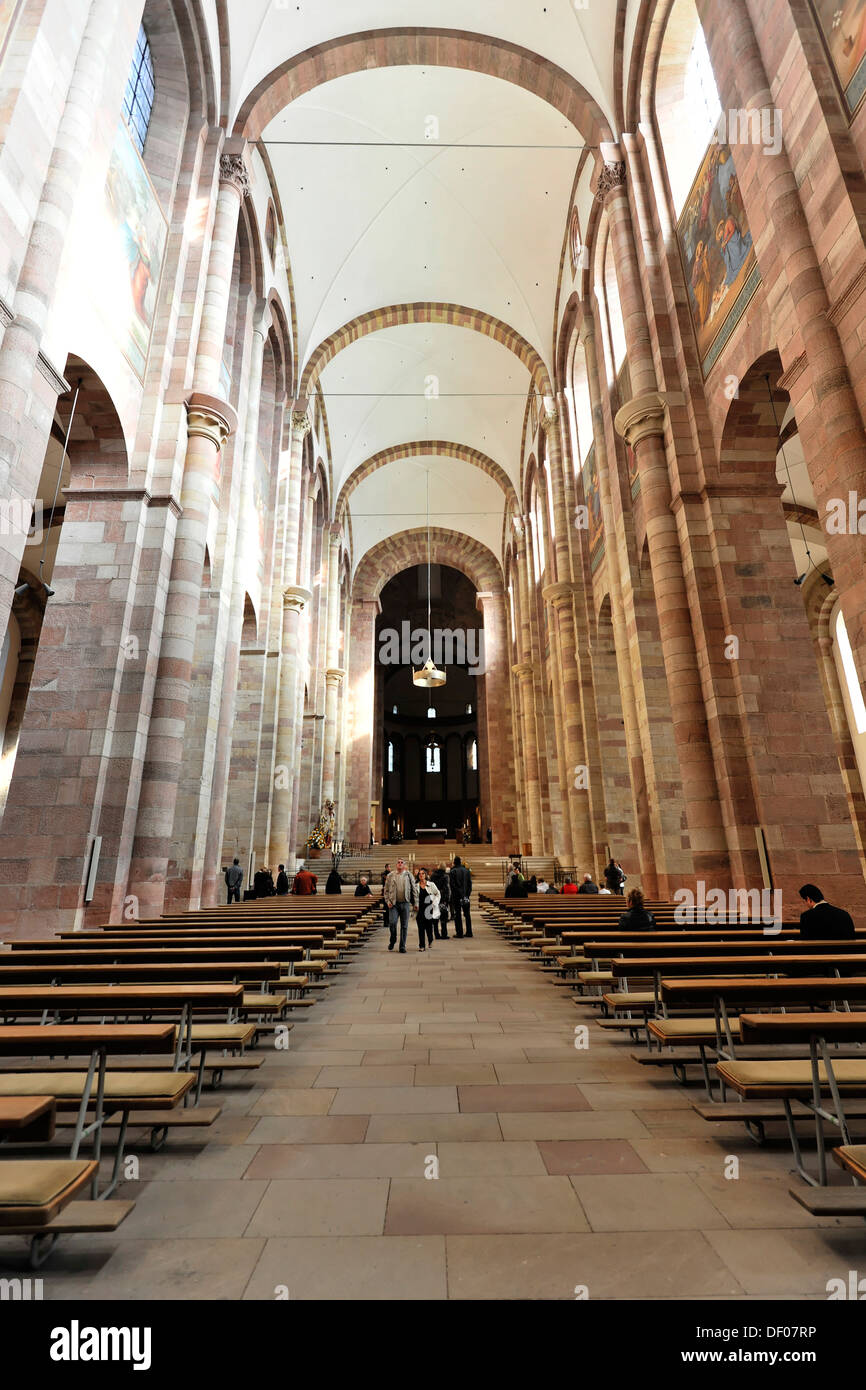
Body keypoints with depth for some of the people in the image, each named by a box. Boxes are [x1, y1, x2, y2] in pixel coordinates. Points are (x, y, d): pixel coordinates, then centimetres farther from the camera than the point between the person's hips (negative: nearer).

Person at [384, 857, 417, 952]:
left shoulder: (409, 875, 6)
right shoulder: (390, 876, 7)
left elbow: (414, 889, 8)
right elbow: (386, 889, 9)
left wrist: (415, 903, 2)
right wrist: (388, 901, -3)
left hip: (405, 903, 0)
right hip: (393, 904, 0)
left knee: (404, 926, 3)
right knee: (392, 923, -11)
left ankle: (402, 946, 14)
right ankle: (392, 940, 16)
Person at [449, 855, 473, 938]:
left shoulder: (452, 871, -7)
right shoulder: (467, 871, 6)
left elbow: (451, 884, -9)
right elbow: (470, 883, 6)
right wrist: (467, 893, 7)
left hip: (456, 896, -4)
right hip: (465, 895, 4)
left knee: (457, 914, 2)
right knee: (467, 914, 11)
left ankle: (459, 932, 1)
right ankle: (469, 932, 13)